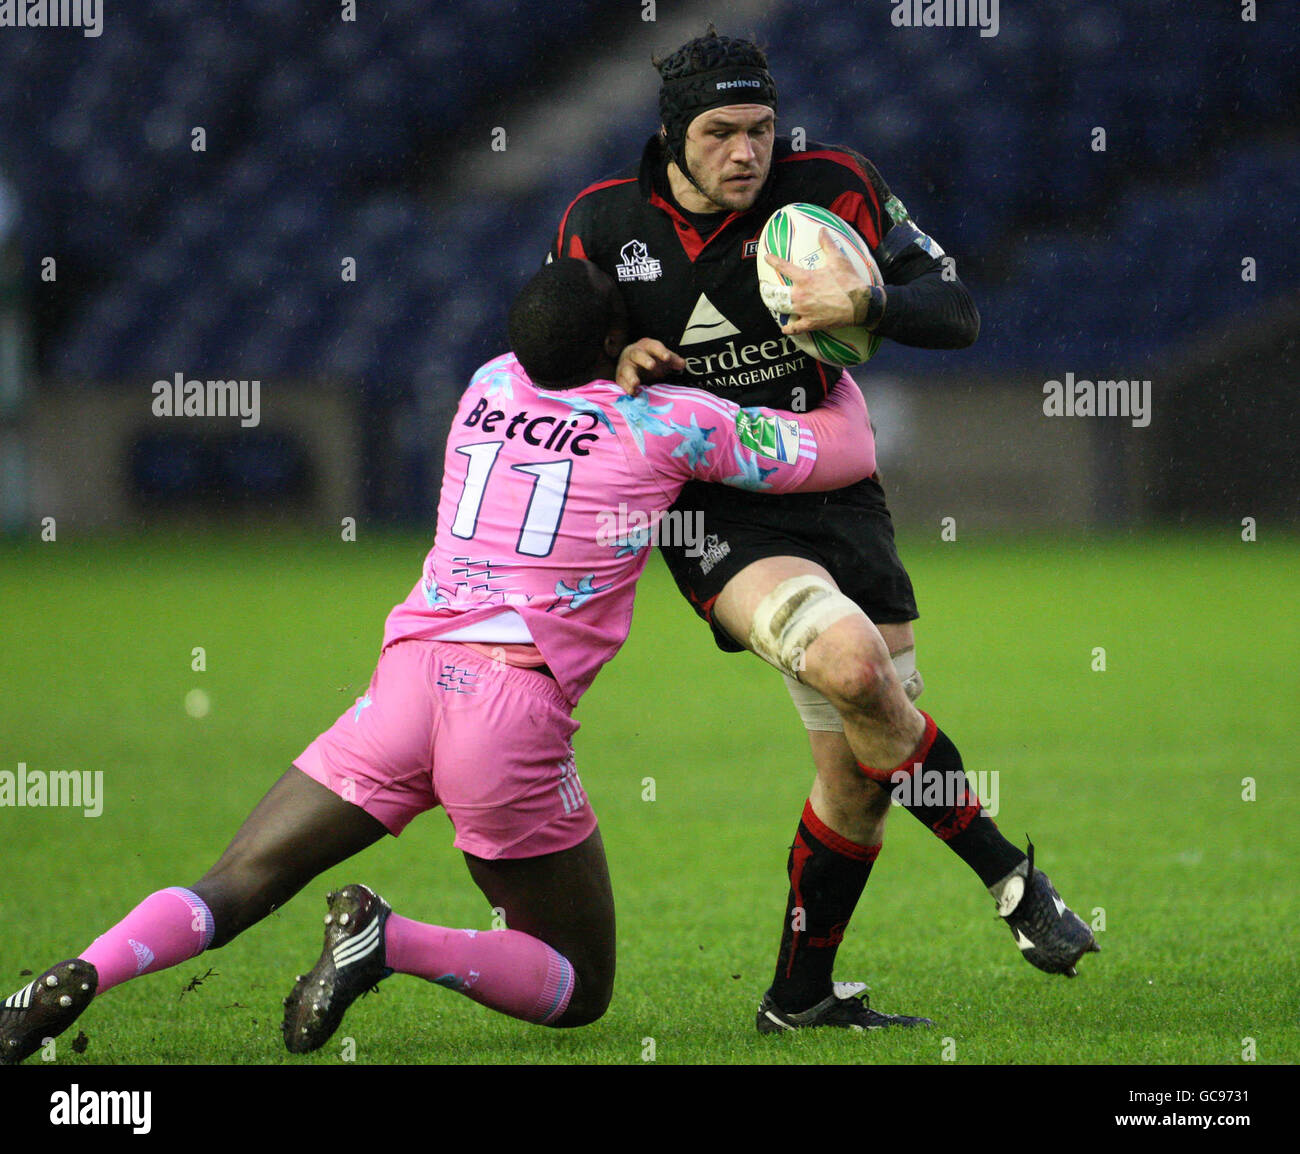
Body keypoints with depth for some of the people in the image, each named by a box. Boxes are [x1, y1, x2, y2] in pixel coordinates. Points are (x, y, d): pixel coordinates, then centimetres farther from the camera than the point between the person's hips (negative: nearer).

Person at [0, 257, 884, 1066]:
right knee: (580, 991, 9)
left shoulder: (491, 387, 18)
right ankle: (394, 943, -17)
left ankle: (80, 976, -21)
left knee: (228, 895, 8)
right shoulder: (669, 425, 5)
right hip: (519, 708, -4)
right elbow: (849, 449, 15)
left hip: (410, 673, 4)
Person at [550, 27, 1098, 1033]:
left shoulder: (830, 188, -8)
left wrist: (869, 303, -29)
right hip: (715, 514, -3)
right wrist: (613, 365, -12)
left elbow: (957, 314, -8)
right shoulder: (602, 223, -5)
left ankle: (800, 997, 25)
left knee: (861, 766, 5)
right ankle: (1012, 882, -17)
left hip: (837, 496, 3)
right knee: (854, 667, -31)